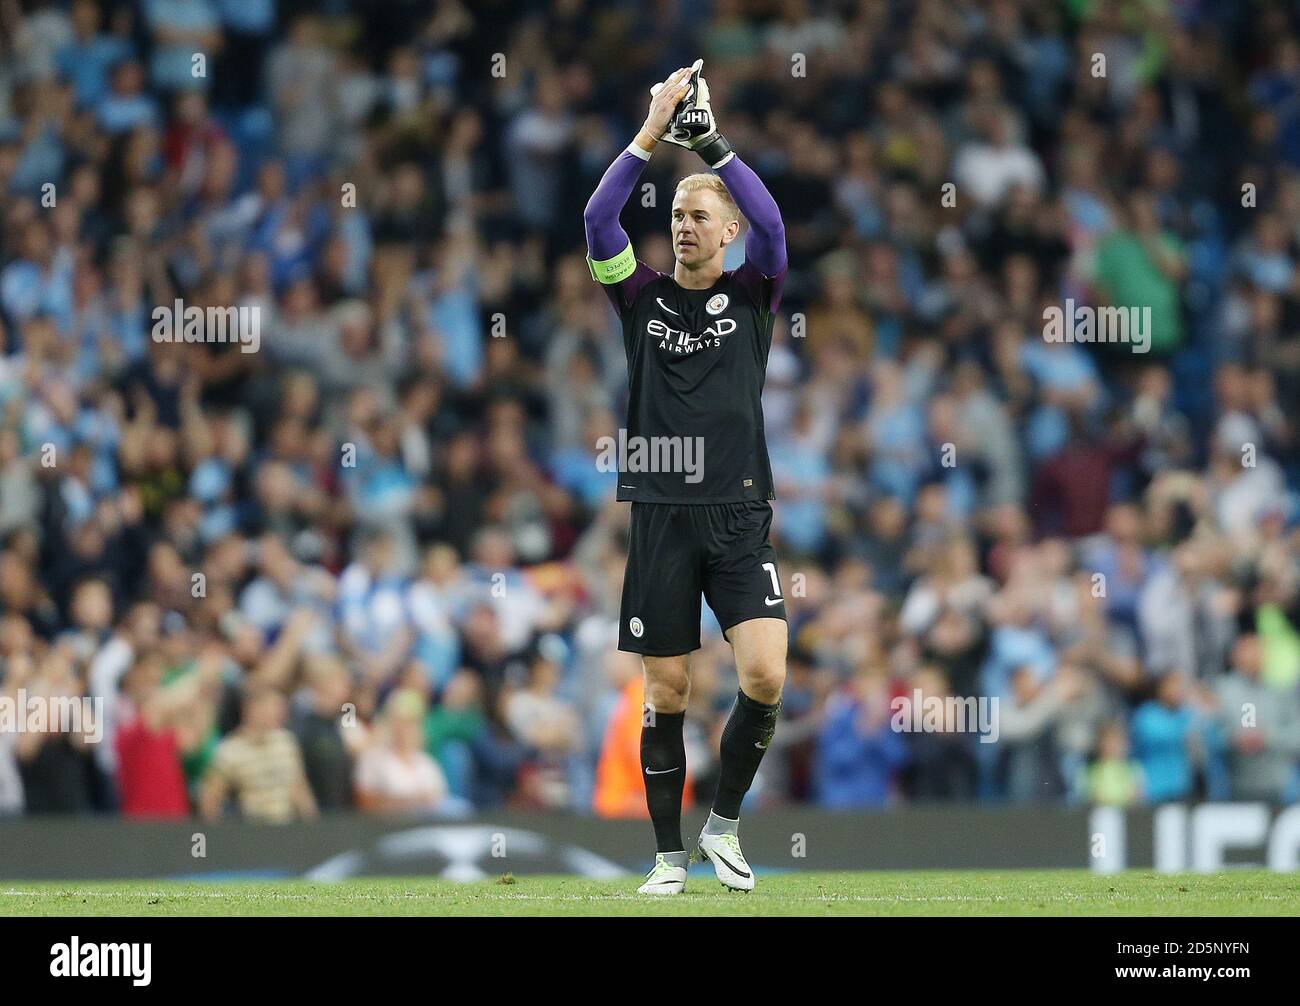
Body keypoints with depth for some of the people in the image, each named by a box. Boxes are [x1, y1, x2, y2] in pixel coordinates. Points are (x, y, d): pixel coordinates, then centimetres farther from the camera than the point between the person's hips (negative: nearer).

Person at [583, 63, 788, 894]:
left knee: (766, 675, -16)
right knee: (666, 693, 2)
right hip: (662, 514, 1)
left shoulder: (751, 295, 6)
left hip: (738, 514, -1)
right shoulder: (643, 298, 8)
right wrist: (654, 131, -12)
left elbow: (772, 225, -12)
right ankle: (670, 855, 12)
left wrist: (710, 138, -14)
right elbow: (598, 220, -7)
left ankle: (725, 822, 5)